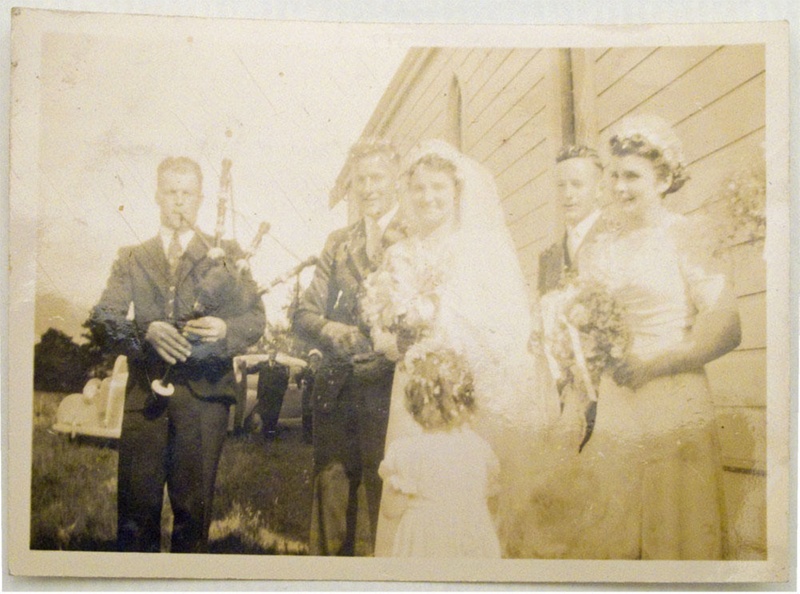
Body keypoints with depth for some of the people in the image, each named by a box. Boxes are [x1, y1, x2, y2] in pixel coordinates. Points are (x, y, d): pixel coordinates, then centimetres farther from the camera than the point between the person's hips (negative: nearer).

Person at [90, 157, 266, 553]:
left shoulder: (226, 255, 13)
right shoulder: (131, 259, 15)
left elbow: (256, 318, 5)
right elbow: (102, 321, 3)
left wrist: (226, 330, -18)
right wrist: (146, 332, -18)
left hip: (203, 391, -1)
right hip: (145, 393, 1)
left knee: (193, 506, 0)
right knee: (136, 503, 0)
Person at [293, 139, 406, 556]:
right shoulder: (338, 244, 20)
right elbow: (305, 312, 14)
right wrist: (332, 330, -7)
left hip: (391, 391, -4)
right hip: (336, 392, 5)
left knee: (383, 508, -5)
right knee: (330, 502, 6)